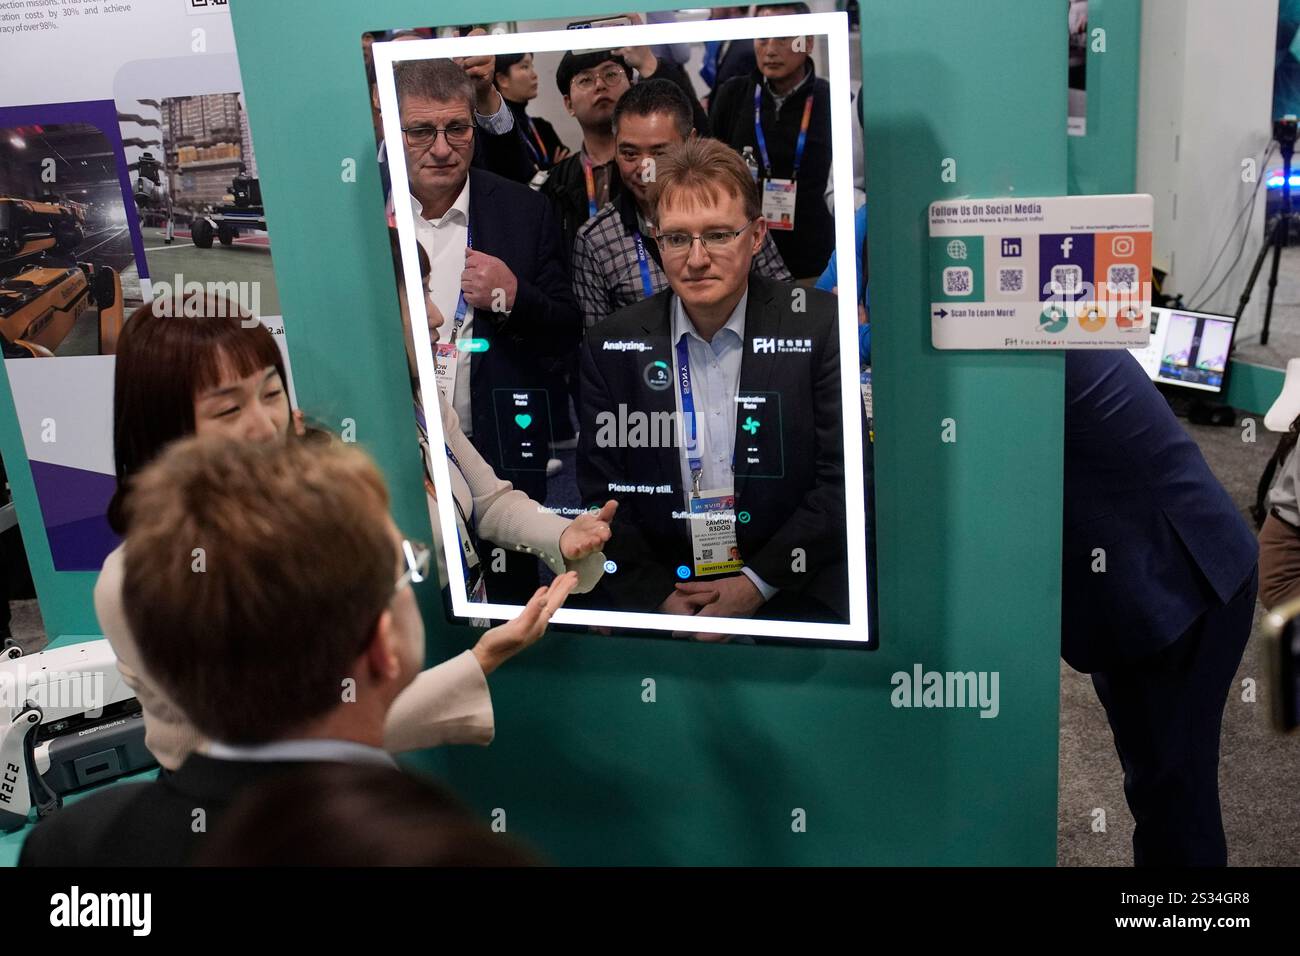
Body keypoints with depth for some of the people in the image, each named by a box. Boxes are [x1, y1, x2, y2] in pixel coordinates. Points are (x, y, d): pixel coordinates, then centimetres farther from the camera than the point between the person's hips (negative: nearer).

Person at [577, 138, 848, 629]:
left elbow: (844, 479, -3)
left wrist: (756, 583, -9)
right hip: (655, 603, 2)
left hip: (796, 602, -1)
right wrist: (658, 596, -7)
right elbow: (602, 494, 5)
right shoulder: (611, 345, 3)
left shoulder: (820, 325, -2)